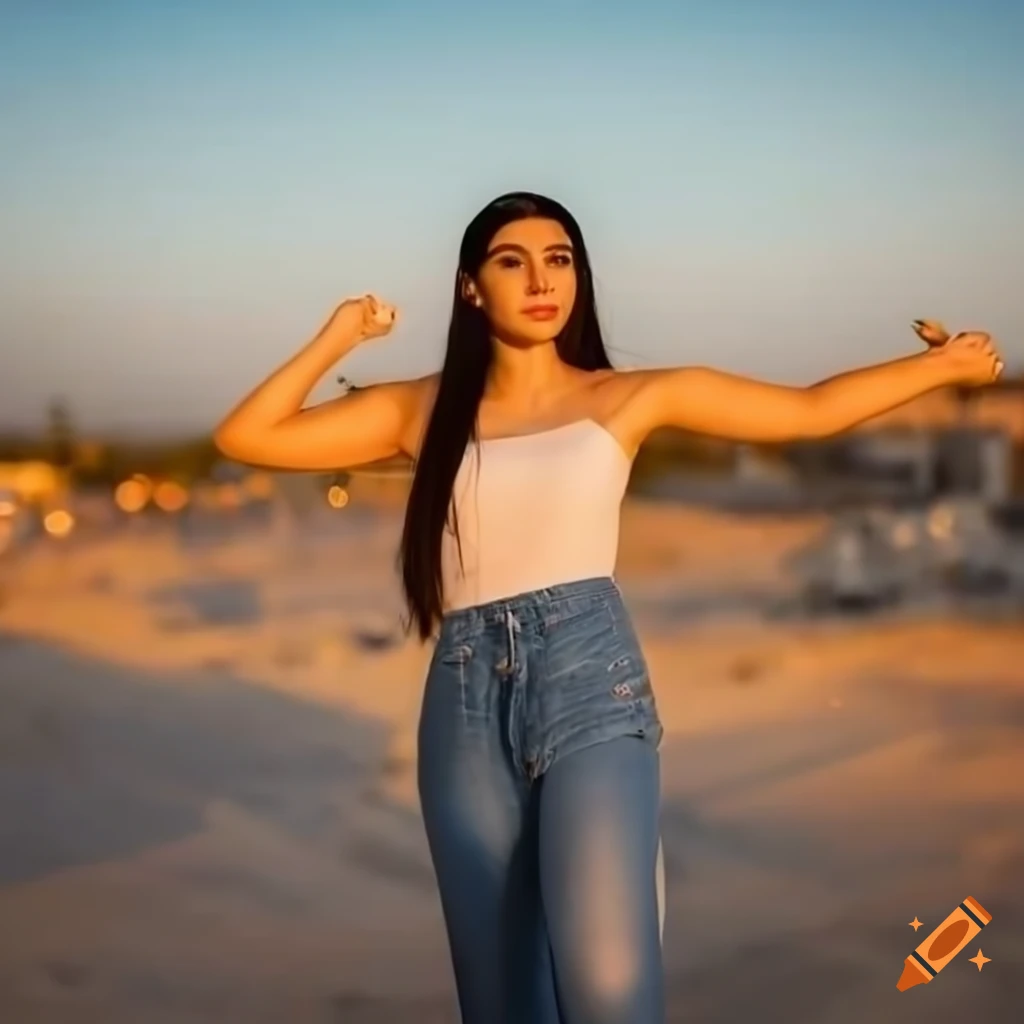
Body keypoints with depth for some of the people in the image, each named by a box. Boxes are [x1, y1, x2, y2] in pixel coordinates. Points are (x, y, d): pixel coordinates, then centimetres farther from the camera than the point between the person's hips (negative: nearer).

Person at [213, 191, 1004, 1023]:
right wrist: (337, 339, 4)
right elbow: (245, 437, 9)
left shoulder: (630, 397, 10)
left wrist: (946, 363, 11)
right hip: (468, 701, 2)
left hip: (590, 679, -2)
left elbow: (814, 410, 14)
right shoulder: (421, 411, 12)